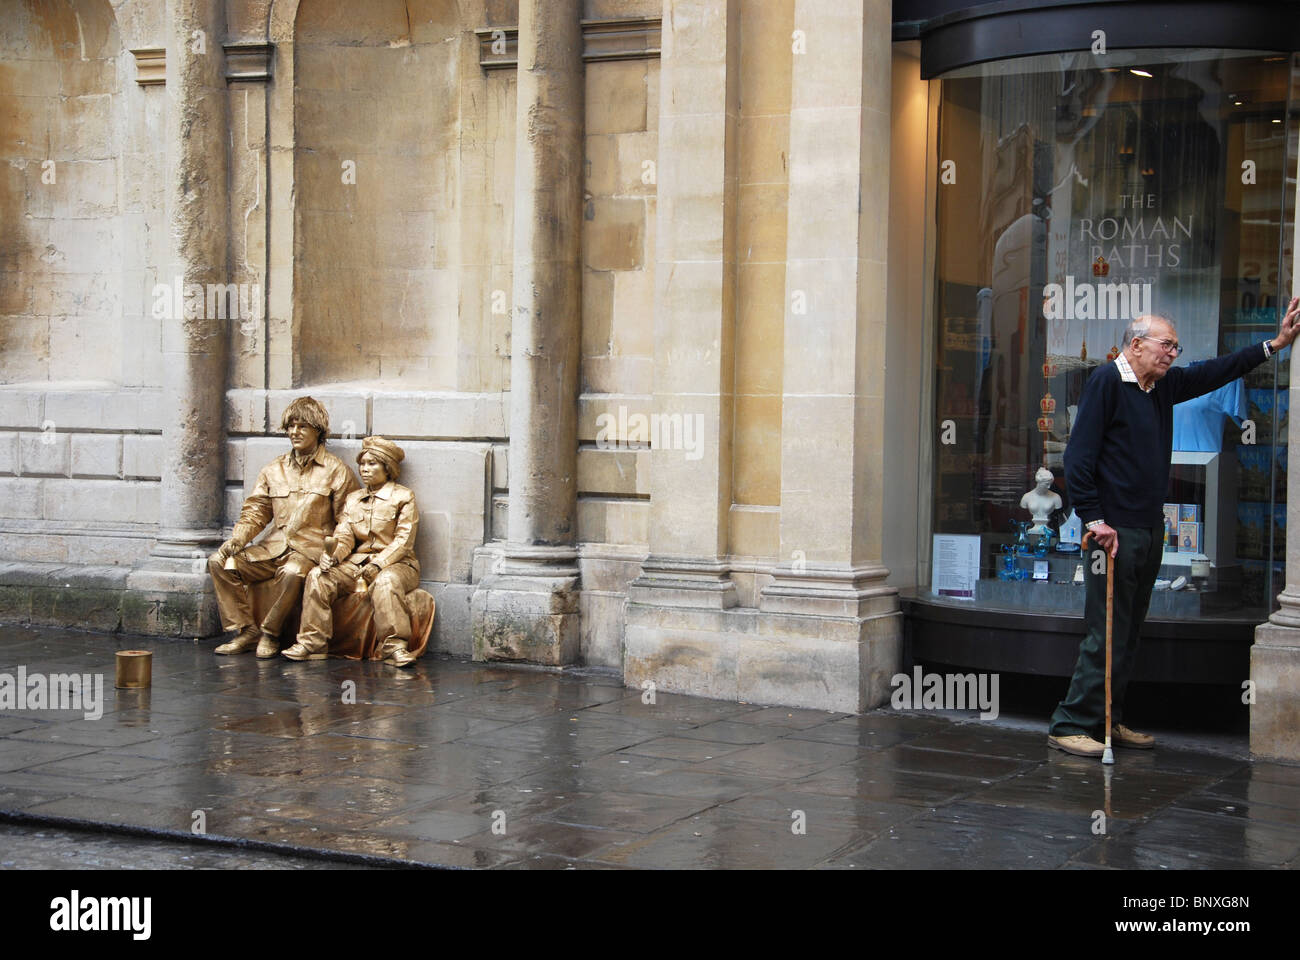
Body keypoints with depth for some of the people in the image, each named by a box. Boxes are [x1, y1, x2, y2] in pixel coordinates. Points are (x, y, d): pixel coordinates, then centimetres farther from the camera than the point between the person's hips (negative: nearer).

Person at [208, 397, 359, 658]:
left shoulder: (336, 471, 3)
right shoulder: (273, 470, 18)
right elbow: (255, 512, 17)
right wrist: (237, 539, -2)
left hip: (311, 549, -5)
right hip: (274, 547, 5)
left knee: (292, 572, -39)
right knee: (218, 562, -13)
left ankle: (269, 633, -17)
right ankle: (245, 630, -10)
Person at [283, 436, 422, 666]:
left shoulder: (403, 497, 1)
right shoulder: (353, 500, 19)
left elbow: (403, 540, -8)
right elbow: (344, 536, 10)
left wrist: (378, 564, -20)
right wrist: (332, 554, -13)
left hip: (395, 563, -5)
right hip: (357, 562, 5)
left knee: (385, 581, -39)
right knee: (318, 576, -19)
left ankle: (394, 646, -36)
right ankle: (312, 643, -19)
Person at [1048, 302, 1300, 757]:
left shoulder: (1164, 386, 14)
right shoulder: (1106, 381, -10)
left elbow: (1214, 372, 28)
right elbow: (1078, 458, -15)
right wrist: (1095, 521, -18)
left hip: (1150, 531, 9)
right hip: (1116, 531, -9)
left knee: (1128, 634, 12)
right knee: (1107, 636, -9)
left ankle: (1107, 721, 21)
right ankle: (1070, 725, -3)